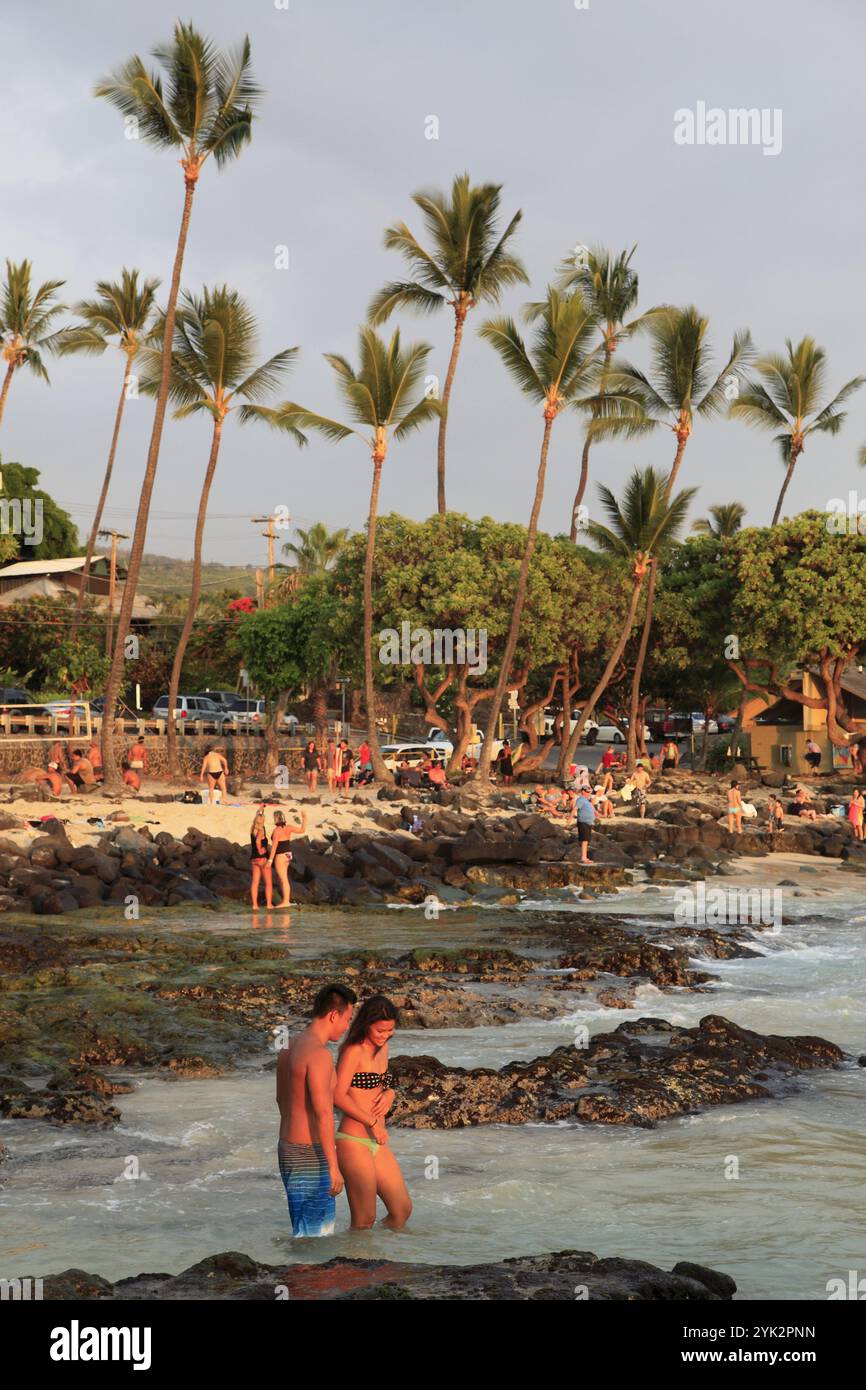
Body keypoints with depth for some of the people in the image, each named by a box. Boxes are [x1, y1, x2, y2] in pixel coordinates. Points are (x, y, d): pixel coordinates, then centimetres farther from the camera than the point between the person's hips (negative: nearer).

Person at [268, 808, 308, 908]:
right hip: (288, 855, 8)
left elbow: (274, 846, -18)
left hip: (280, 857, -8)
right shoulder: (288, 828, 3)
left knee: (284, 880, -6)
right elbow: (302, 830, 3)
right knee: (280, 879, 17)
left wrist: (270, 860, -16)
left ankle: (286, 902, -4)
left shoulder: (276, 830, -16)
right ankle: (286, 900, 17)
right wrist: (304, 819, 14)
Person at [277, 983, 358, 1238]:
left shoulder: (290, 1048, 10)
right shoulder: (319, 1054, -20)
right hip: (310, 1156, -9)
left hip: (289, 1149, 9)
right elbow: (323, 1114, -24)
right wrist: (334, 1167, -23)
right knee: (314, 1232, -4)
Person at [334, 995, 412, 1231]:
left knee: (402, 1210, 13)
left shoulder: (381, 1048, 13)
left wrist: (388, 1095, 2)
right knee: (364, 1220, -3)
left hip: (377, 1143, 9)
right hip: (354, 1142, -9)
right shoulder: (353, 1051, -12)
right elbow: (338, 1096, -20)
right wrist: (373, 1122, -20)